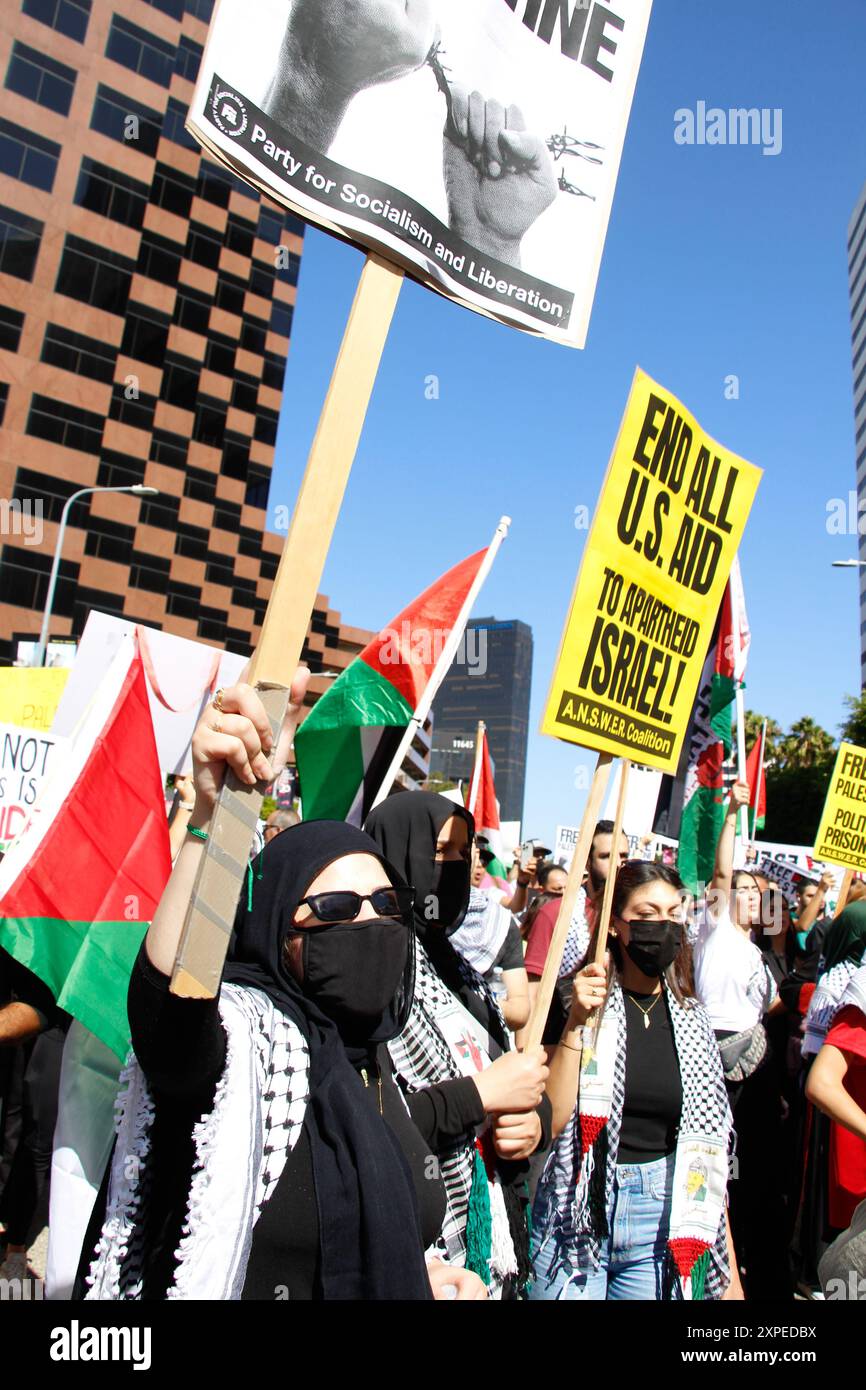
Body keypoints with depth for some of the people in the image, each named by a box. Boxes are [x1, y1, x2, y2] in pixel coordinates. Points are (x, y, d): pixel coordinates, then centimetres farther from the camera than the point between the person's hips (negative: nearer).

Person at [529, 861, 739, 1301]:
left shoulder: (692, 1021, 3)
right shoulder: (577, 1004, -8)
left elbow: (707, 1150, 7)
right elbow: (549, 1122, -15)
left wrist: (728, 1271, 7)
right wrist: (577, 1021, -22)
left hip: (661, 1221, 3)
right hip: (575, 1216, -3)